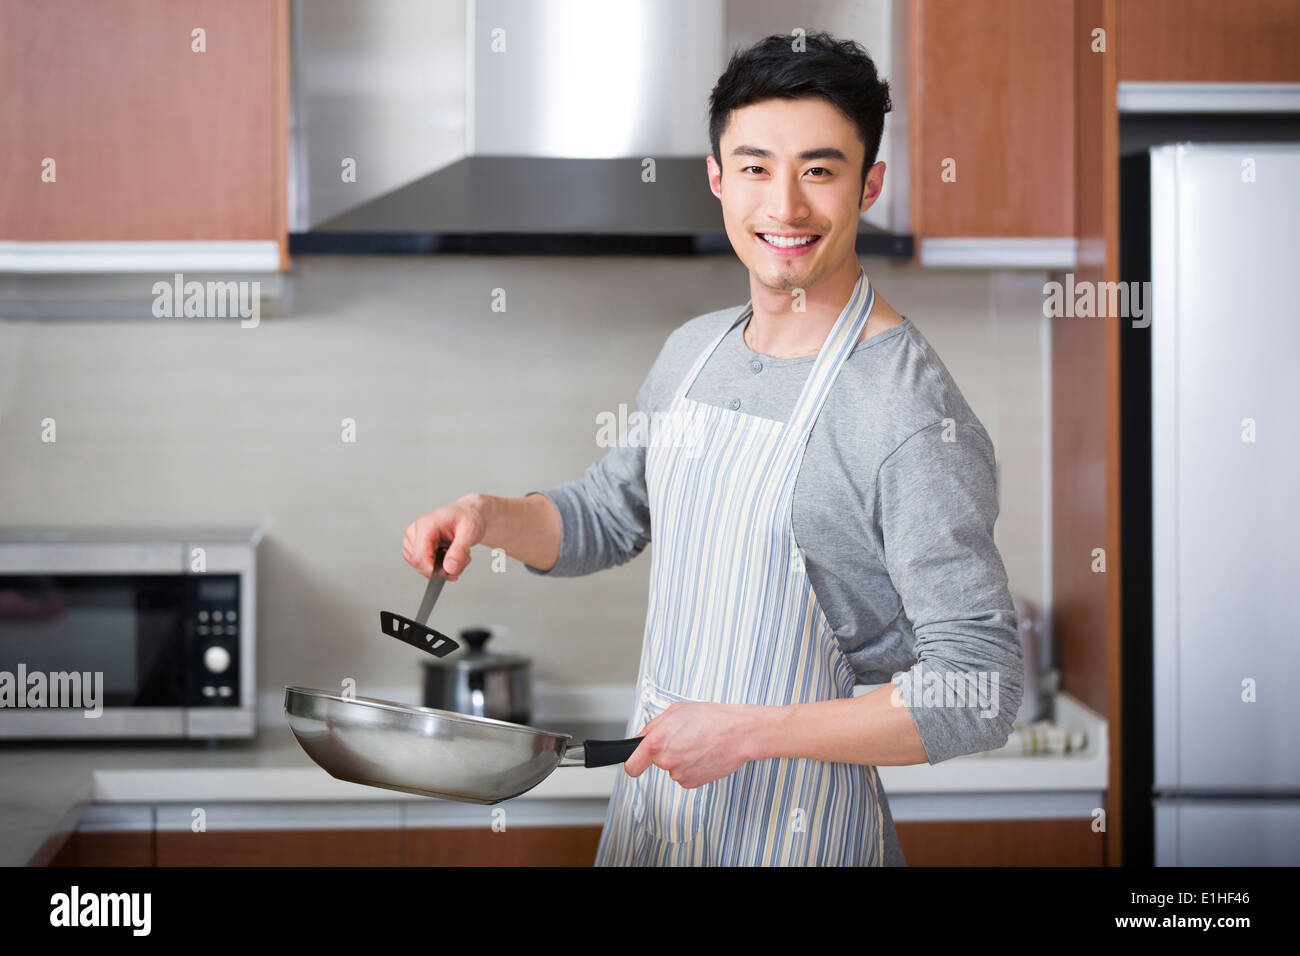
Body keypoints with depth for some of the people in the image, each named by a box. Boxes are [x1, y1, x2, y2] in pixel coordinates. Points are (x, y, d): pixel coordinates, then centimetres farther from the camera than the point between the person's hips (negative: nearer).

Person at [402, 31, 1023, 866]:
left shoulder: (915, 419, -21)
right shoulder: (695, 351, 3)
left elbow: (981, 694, -24)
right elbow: (609, 516, 19)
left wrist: (747, 732, -25)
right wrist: (492, 515, 0)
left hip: (789, 827, -7)